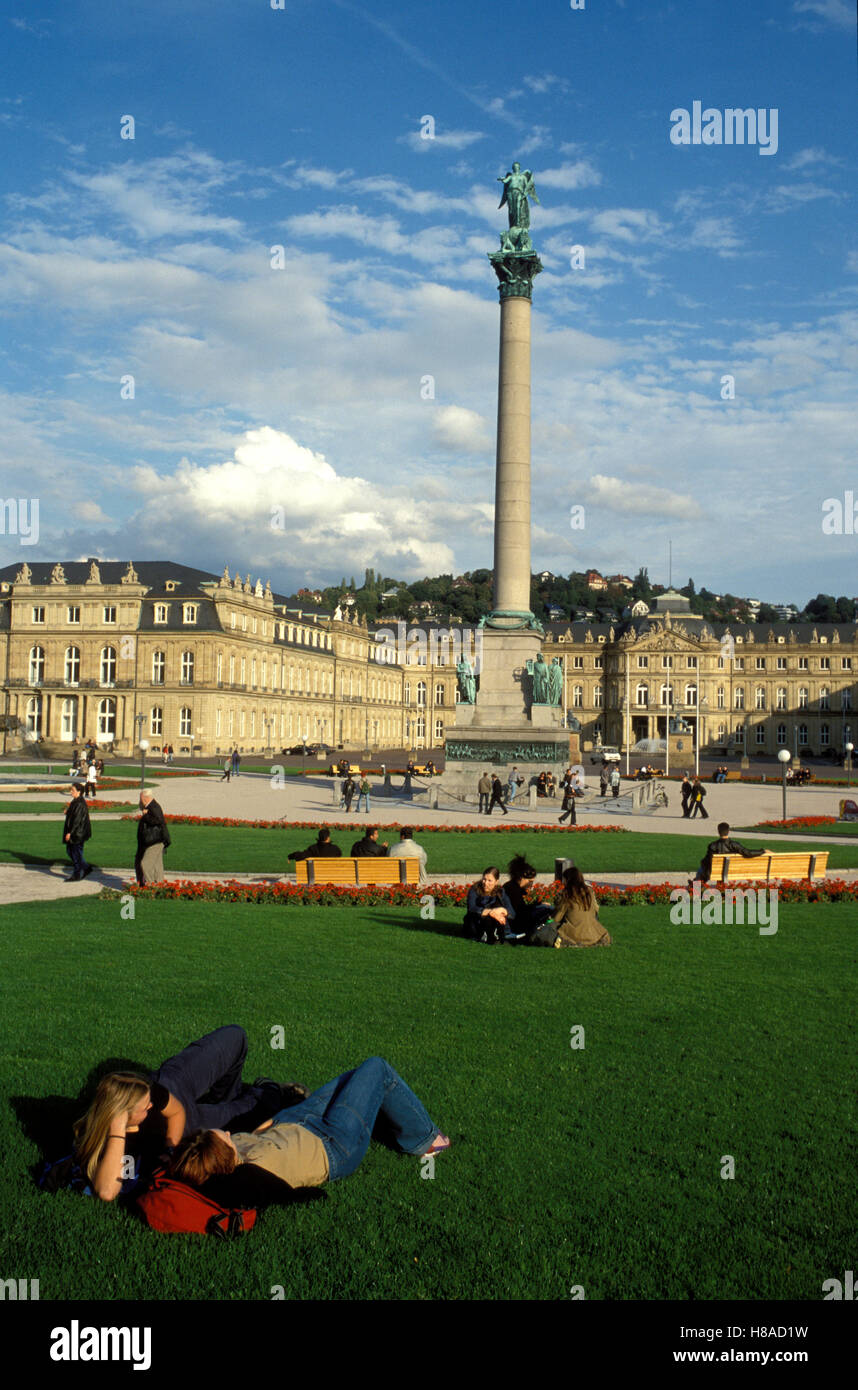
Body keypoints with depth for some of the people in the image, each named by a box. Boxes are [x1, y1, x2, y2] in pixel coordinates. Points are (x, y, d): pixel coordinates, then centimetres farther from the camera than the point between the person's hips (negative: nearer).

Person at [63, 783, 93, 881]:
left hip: (77, 833, -11)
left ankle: (76, 876, 10)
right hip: (74, 832, 11)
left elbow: (77, 819, -24)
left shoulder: (80, 804, -21)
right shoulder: (75, 801, 10)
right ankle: (86, 868, 25)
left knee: (76, 854, -1)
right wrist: (68, 811, 6)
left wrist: (70, 832, -23)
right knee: (69, 851, 17)